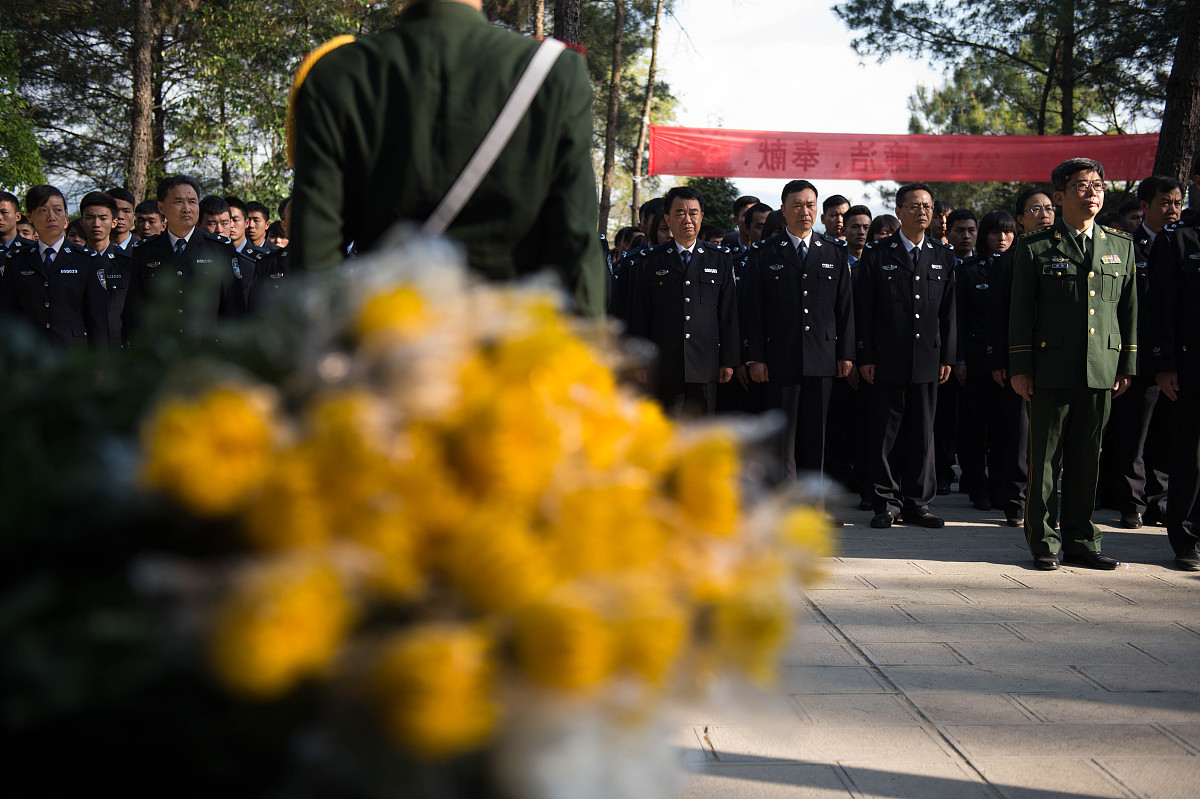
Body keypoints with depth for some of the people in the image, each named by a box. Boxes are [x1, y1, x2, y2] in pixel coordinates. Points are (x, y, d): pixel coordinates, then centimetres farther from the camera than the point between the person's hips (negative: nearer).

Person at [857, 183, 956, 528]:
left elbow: (948, 311, 10)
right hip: (888, 360, -2)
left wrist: (947, 356, 4)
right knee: (884, 434, 1)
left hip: (928, 361, 2)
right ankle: (887, 502, 11)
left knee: (922, 434, 7)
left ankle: (917, 503, 16)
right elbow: (865, 309, 0)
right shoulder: (877, 254, 2)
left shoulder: (944, 255, 10)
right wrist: (865, 356, -5)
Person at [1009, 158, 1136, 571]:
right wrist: (1020, 368, -4)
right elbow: (1020, 311, 1)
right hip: (1051, 370, -3)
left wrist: (1127, 366, 9)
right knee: (1045, 457, 1)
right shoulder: (1034, 247, 2)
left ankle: (1080, 540, 18)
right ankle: (1043, 540, 11)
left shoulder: (1121, 246, 13)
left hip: (1101, 372, 3)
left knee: (1087, 458, 8)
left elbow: (1129, 309, 14)